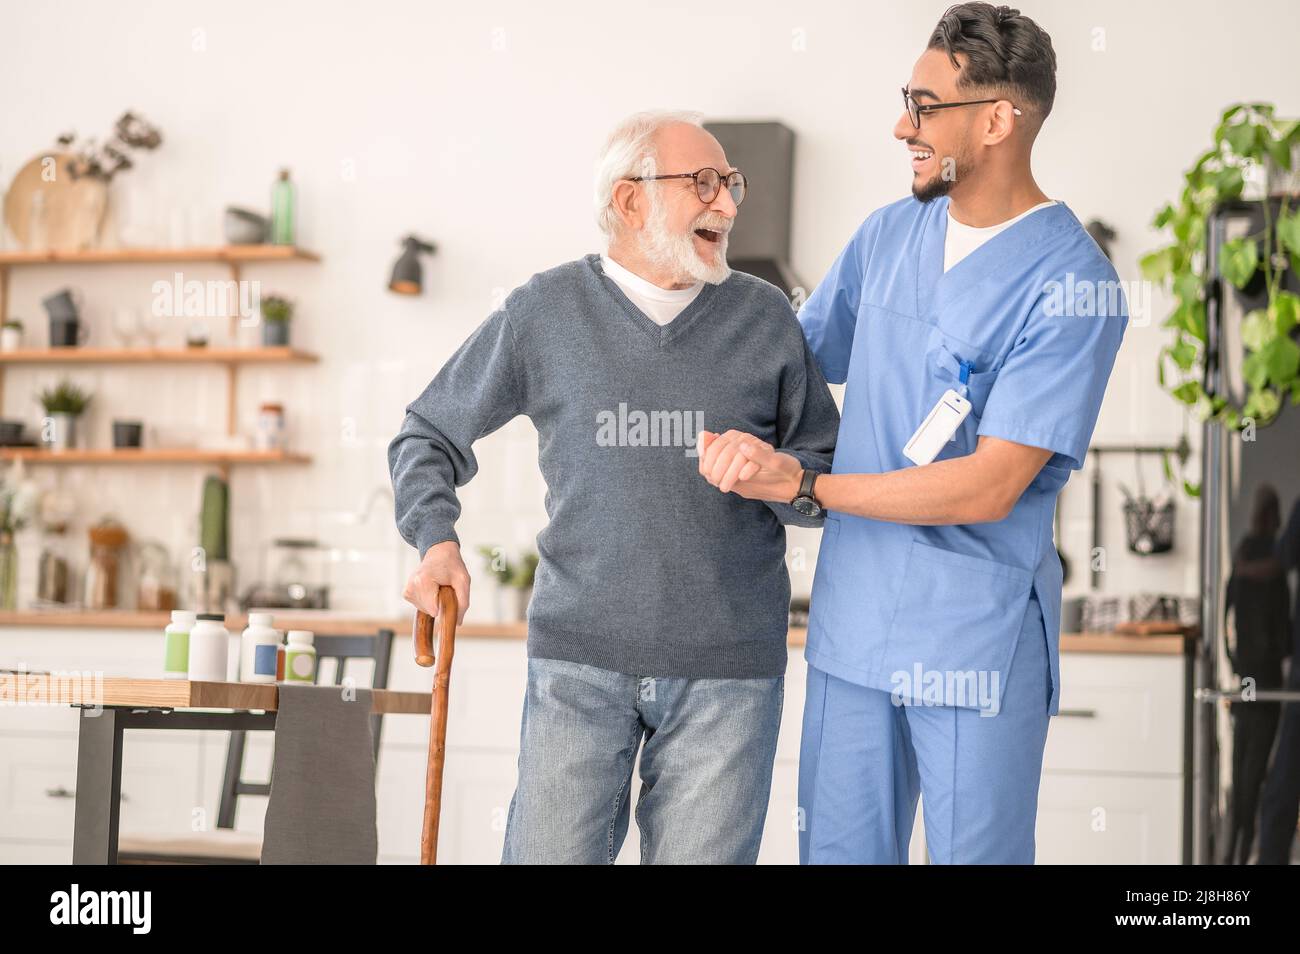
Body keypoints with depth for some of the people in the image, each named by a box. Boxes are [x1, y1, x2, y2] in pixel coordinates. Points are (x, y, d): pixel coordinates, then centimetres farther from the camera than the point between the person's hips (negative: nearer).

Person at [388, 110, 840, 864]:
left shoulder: (766, 317, 6)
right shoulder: (546, 311, 3)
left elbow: (832, 479, 10)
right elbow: (428, 436, 13)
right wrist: (436, 540, -3)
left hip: (728, 668, 1)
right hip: (580, 660, -1)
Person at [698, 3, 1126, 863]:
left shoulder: (1070, 284, -14)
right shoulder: (889, 235, 7)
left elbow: (990, 487, -19)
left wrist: (802, 484, -18)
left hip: (975, 651, -6)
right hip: (853, 631, 6)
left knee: (974, 850, 5)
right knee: (838, 848, 12)